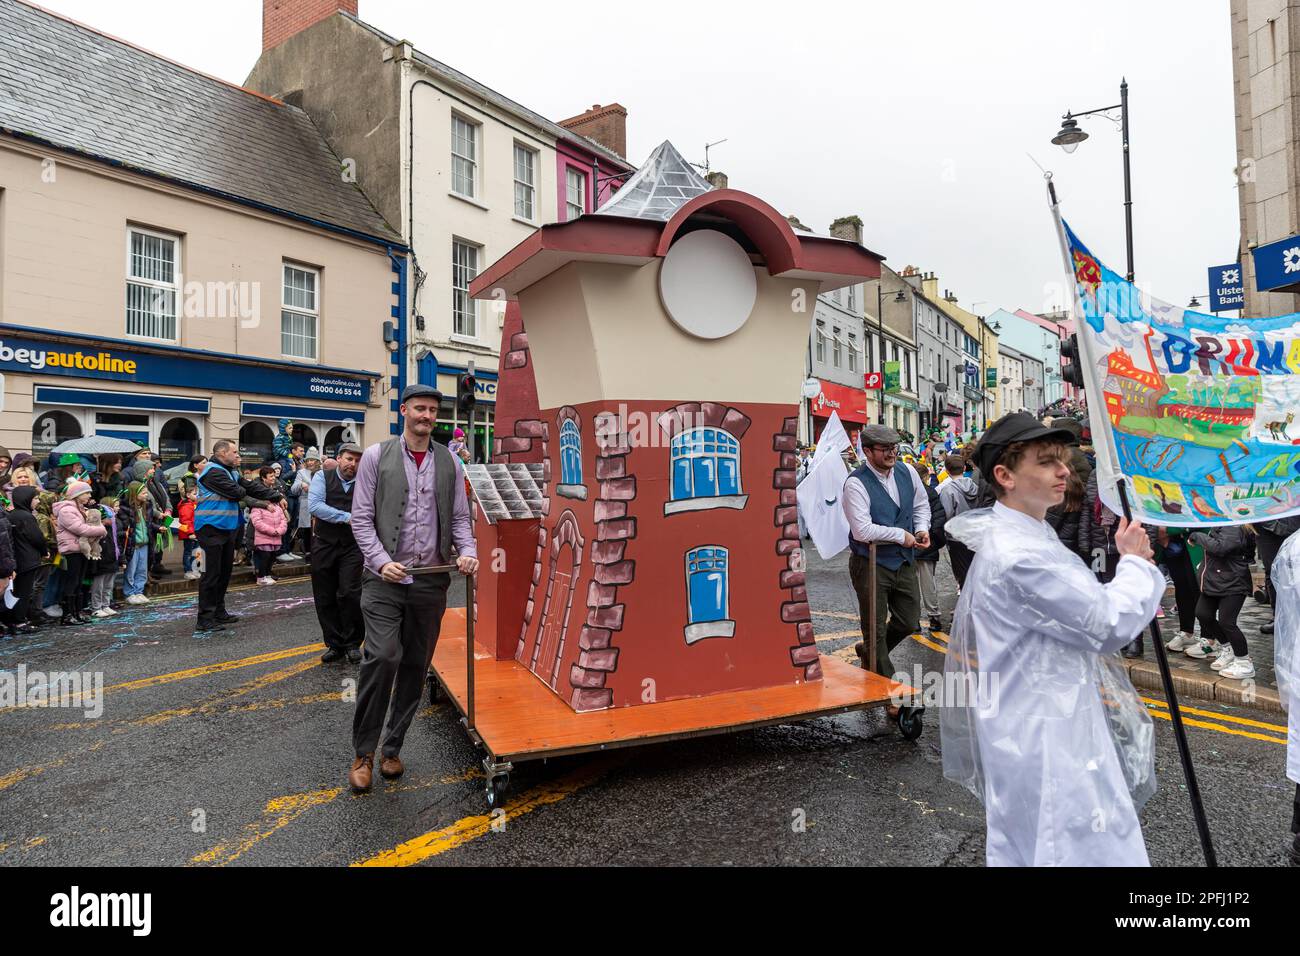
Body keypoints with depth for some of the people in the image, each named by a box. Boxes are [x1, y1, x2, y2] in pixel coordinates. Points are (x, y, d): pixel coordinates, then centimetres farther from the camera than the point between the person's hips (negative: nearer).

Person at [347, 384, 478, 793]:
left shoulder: (450, 462, 9)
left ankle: (392, 748, 27)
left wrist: (468, 551, -9)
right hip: (385, 578, -3)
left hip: (431, 580, 3)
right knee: (382, 657, -15)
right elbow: (361, 518, -1)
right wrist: (381, 561, -15)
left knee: (416, 667, 10)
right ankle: (363, 752, 5)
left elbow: (460, 517, 10)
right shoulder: (376, 456, 2)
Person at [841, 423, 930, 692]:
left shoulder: (907, 472, 1)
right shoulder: (856, 483, -20)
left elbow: (921, 504, 18)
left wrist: (922, 528, -2)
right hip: (871, 564, -6)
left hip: (904, 560, 6)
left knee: (909, 622, 15)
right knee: (875, 629, 6)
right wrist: (901, 535, -16)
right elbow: (862, 531, -25)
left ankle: (870, 652, 41)